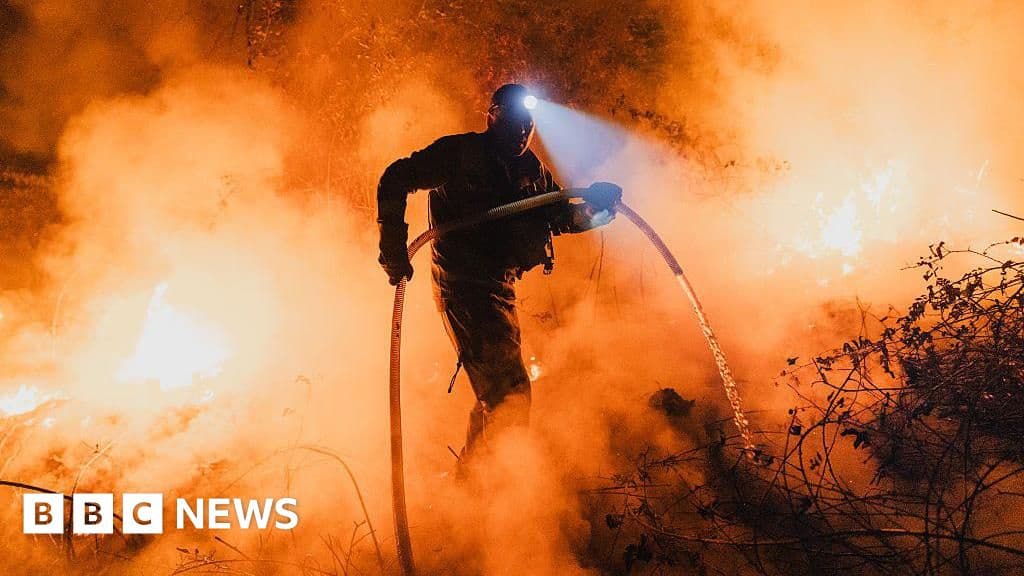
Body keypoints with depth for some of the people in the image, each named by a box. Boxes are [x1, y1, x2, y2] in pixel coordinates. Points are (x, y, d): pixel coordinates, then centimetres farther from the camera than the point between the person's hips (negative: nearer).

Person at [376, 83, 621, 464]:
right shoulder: (459, 153, -8)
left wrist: (593, 207, -7)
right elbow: (395, 180, -8)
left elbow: (560, 215, 14)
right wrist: (394, 247, -14)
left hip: (500, 288, 8)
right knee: (510, 390, -17)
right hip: (463, 286, -8)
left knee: (496, 393, 20)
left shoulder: (530, 169, 11)